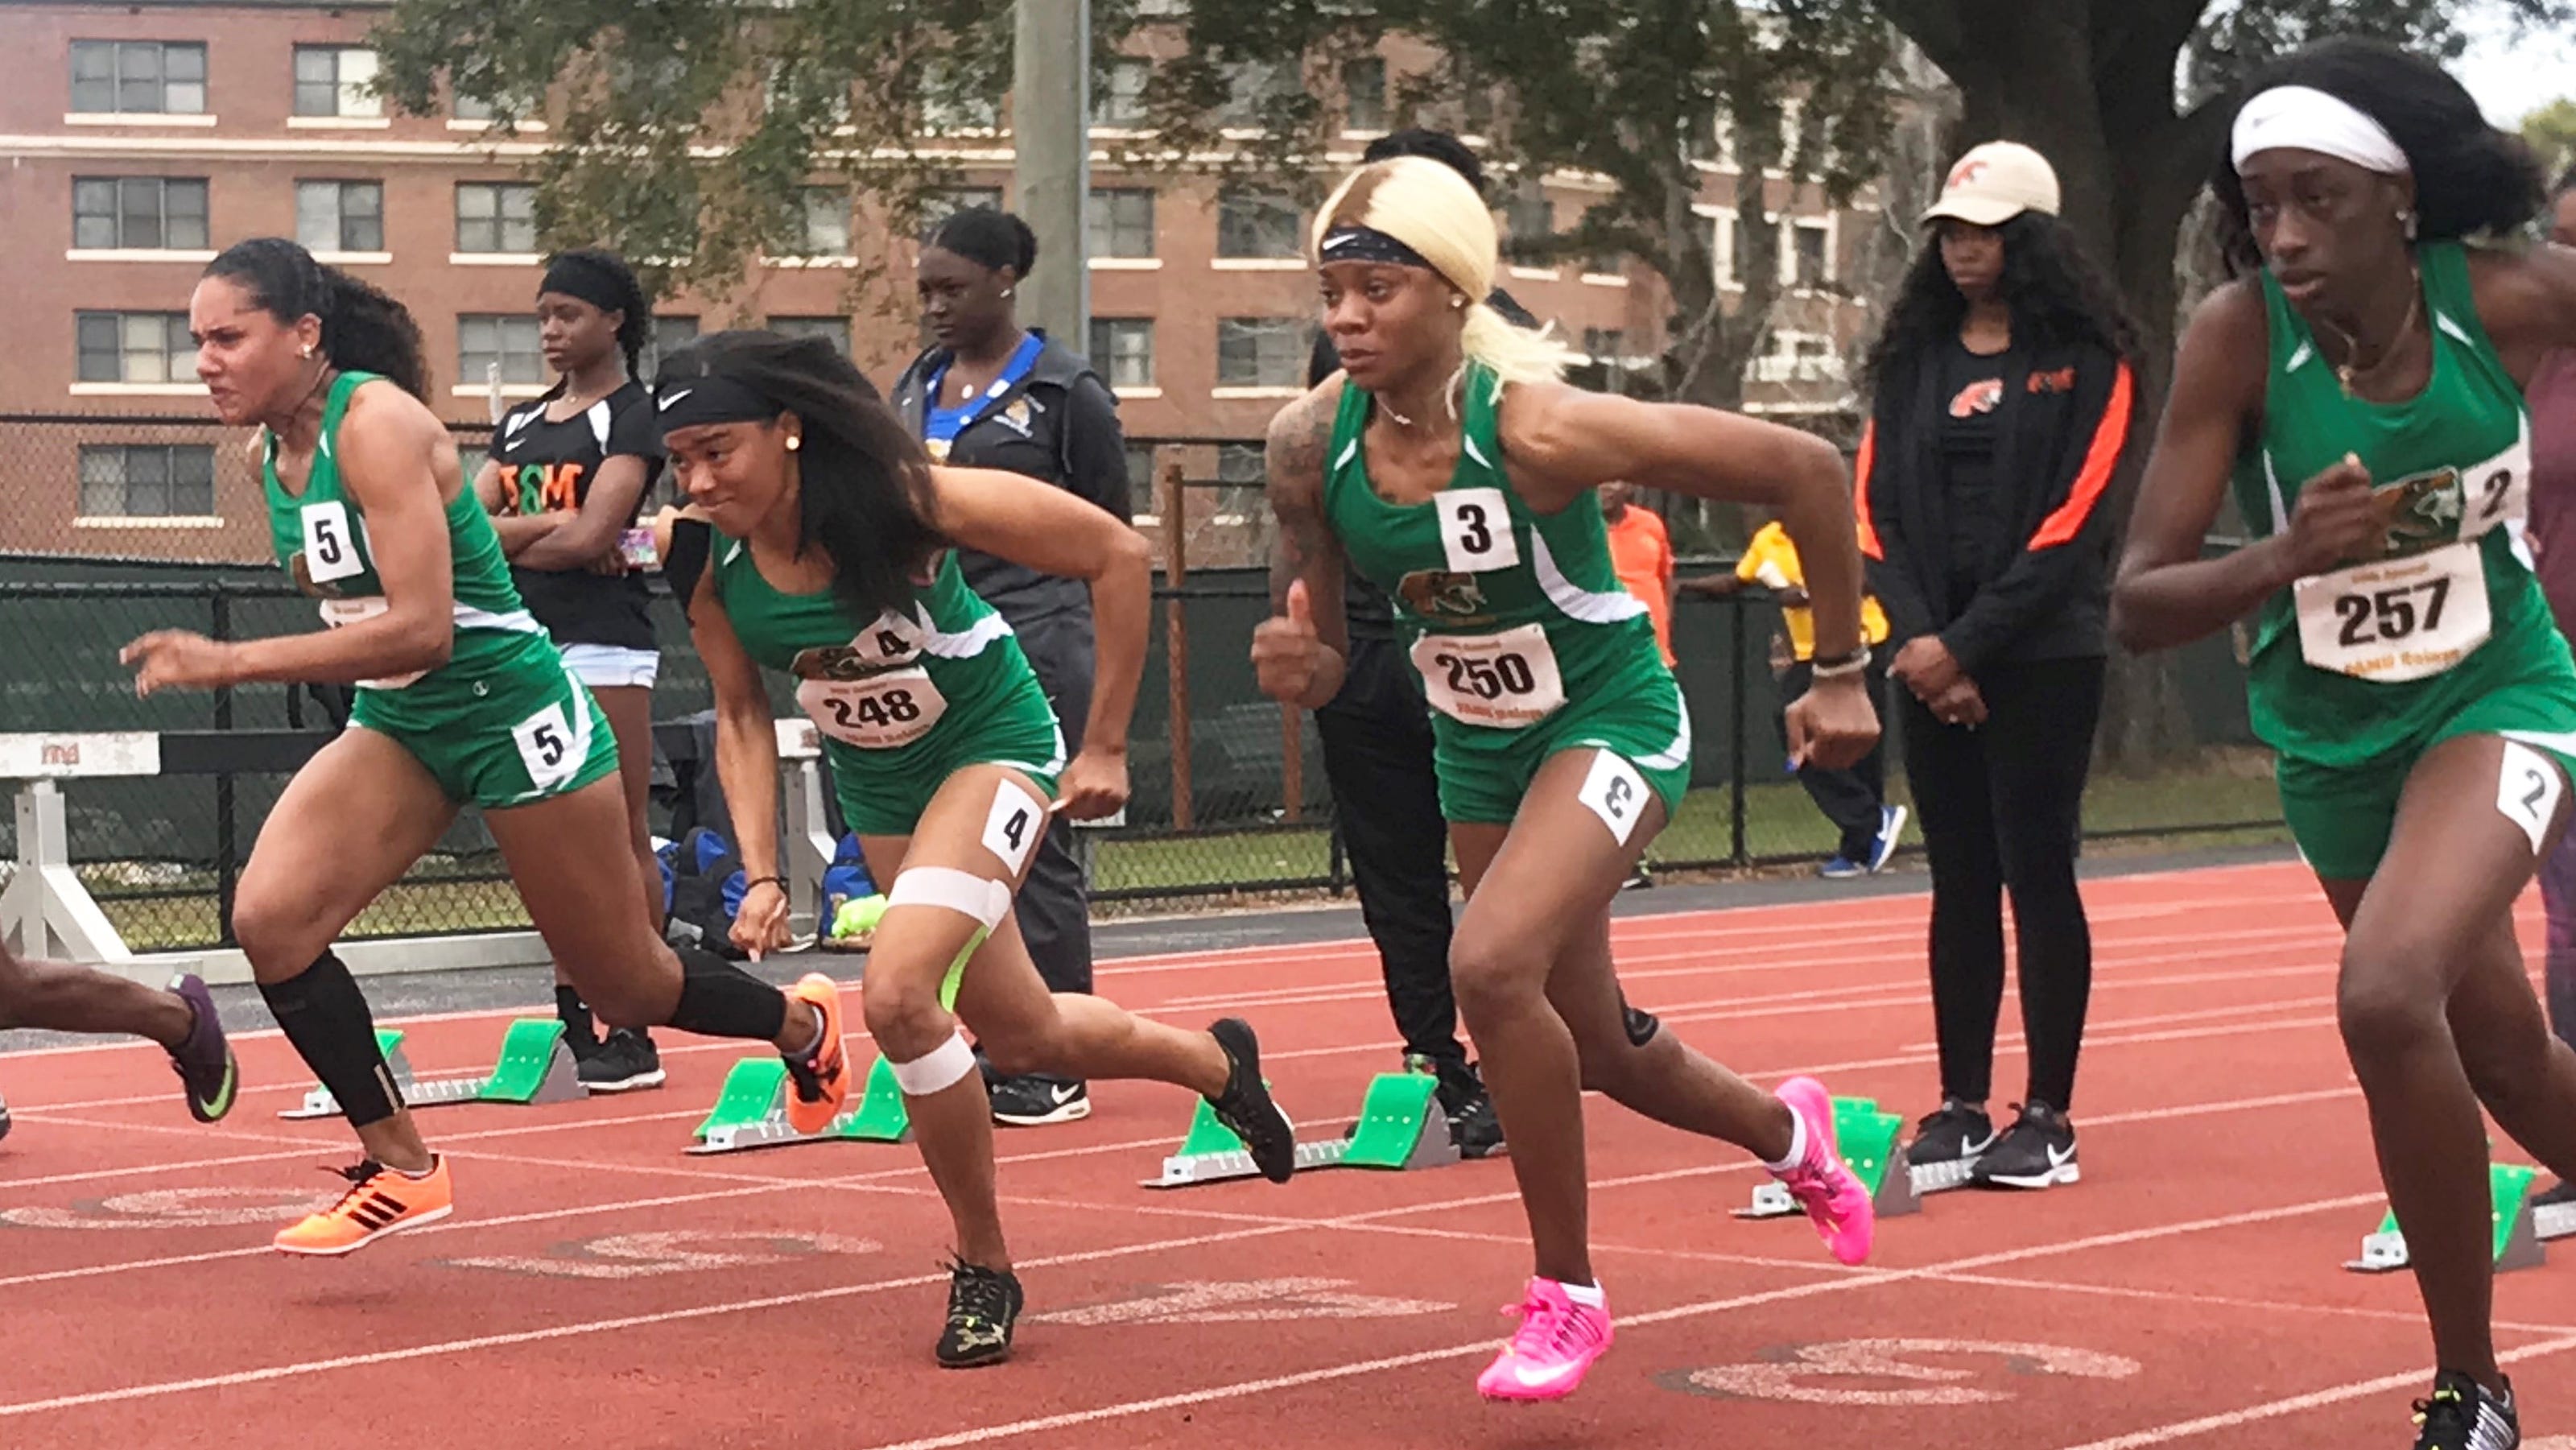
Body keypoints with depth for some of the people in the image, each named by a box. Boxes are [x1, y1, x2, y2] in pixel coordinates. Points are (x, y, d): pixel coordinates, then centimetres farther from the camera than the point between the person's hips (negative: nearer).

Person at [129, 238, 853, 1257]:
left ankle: (802, 1025, 39)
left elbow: (420, 629, -32)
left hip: (512, 715, -7)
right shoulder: (271, 453, 1)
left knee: (624, 988, 8)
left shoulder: (376, 425, -24)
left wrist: (231, 663, -33)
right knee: (267, 917, -16)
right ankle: (401, 1169, -3)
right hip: (398, 726, 7)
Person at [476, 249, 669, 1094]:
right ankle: (573, 1026, 13)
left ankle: (634, 1036, -3)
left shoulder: (631, 416, -2)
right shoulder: (521, 422, 18)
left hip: (602, 644, -7)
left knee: (621, 840, -4)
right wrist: (547, 527, -10)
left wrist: (500, 540, -3)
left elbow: (589, 537, -14)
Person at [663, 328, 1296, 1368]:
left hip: (993, 746, -6)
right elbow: (741, 717, 1)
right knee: (1026, 1036, 15)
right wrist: (763, 876, -10)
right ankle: (1216, 1060, 47)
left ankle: (984, 1268, -8)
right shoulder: (711, 568, -16)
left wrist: (1106, 746, -16)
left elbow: (1118, 554, -20)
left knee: (897, 991, -28)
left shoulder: (905, 499, -29)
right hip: (878, 792, 6)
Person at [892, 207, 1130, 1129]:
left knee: (1035, 856, -4)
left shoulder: (1064, 389, -3)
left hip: (1033, 646, -6)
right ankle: (996, 1055, 13)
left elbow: (1110, 533, 1)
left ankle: (1057, 1070, 1)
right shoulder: (916, 387, 14)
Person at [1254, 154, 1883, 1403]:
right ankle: (1789, 1133, 52)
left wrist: (1840, 675, -15)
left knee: (1491, 966, -29)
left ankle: (1567, 1294, -9)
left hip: (1611, 722, -6)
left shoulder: (1539, 429, -30)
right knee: (1596, 1049, 18)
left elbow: (1804, 470, -23)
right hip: (1476, 744, 6)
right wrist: (1294, 666, -27)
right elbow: (1314, 650, -2)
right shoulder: (1309, 445, -16)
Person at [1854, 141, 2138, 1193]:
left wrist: (1970, 641, -13)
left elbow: (2072, 519, -9)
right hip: (1934, 660, 4)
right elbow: (1876, 507, 6)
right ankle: (1960, 1107, 12)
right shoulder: (1913, 358, 11)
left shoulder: (2084, 358, -2)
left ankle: (2048, 1118, 3)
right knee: (1959, 880, 7)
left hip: (2042, 656, -4)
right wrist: (1918, 639, -8)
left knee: (2037, 875, -3)